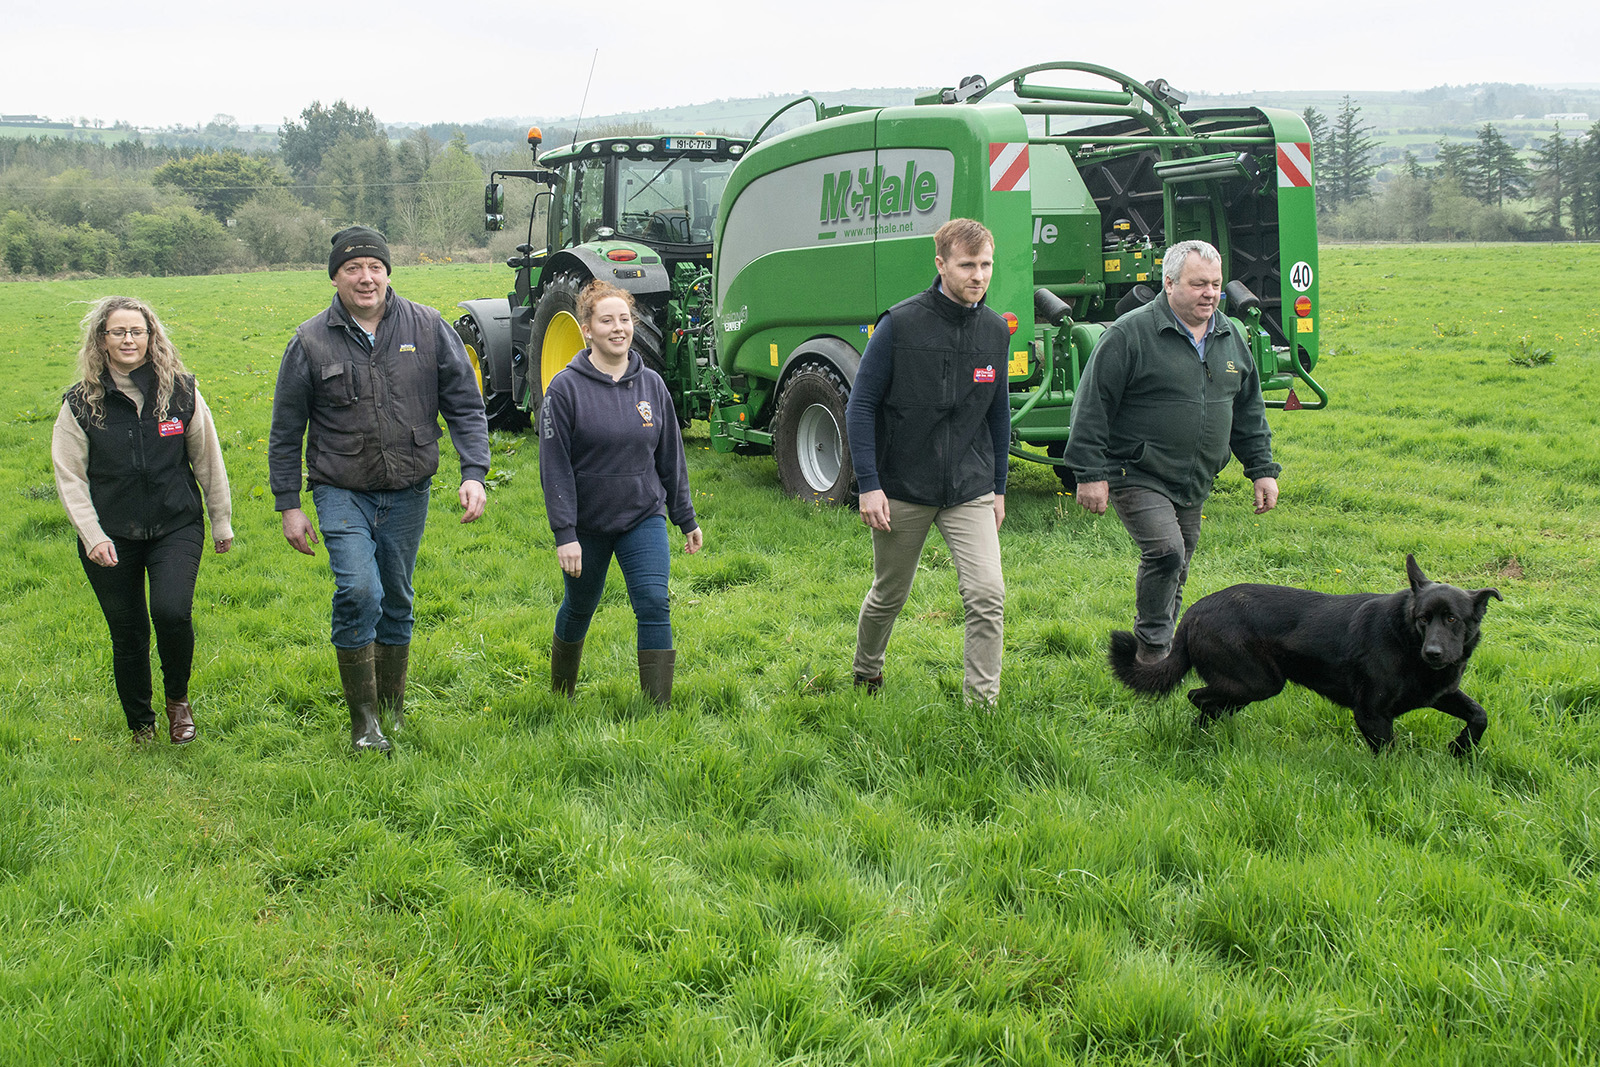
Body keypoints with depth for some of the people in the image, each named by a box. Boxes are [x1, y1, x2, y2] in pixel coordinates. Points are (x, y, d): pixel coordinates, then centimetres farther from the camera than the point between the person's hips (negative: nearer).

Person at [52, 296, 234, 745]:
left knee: (172, 611, -21)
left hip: (177, 527, -1)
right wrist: (92, 536, -10)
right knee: (128, 633, 6)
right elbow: (69, 477, 0)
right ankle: (140, 726, 27)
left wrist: (222, 521, 9)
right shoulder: (81, 404, -2)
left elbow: (207, 460, 6)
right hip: (111, 538, 1)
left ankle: (178, 698, 8)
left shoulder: (181, 391, -1)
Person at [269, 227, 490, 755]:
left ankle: (393, 709, 31)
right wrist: (289, 505, 1)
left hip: (408, 493, 2)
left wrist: (474, 473, -10)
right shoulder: (310, 342, -4)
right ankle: (363, 720, -5)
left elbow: (465, 405, 2)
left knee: (397, 601, 13)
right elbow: (286, 431, 4)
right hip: (342, 492, -2)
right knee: (359, 591, -18)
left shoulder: (428, 329, -2)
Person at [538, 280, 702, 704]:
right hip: (587, 523, -2)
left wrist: (686, 519, 12)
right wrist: (564, 533, -16)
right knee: (579, 607, 15)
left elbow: (671, 457, 10)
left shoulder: (651, 384, 2)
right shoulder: (566, 387, -9)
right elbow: (555, 467, -11)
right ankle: (560, 697, 39)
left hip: (644, 517, 2)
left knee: (654, 605, -12)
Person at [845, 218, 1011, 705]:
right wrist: (869, 484, -13)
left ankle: (982, 701, -3)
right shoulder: (900, 325, -11)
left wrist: (998, 487, 15)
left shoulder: (995, 330, 3)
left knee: (988, 595, -12)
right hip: (903, 490, -3)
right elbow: (861, 405, -8)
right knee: (889, 595, 14)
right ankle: (866, 673, 41)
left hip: (970, 491, 3)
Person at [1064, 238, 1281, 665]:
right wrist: (1091, 474, -15)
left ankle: (1158, 646, 28)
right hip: (1138, 478, -6)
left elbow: (1249, 410, 19)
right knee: (1166, 552, -20)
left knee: (1175, 569, 12)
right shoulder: (1130, 334, -12)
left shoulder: (1231, 337, 9)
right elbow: (1092, 405, -12)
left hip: (1193, 485, 7)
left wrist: (1263, 469, 14)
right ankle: (1151, 646, -2)